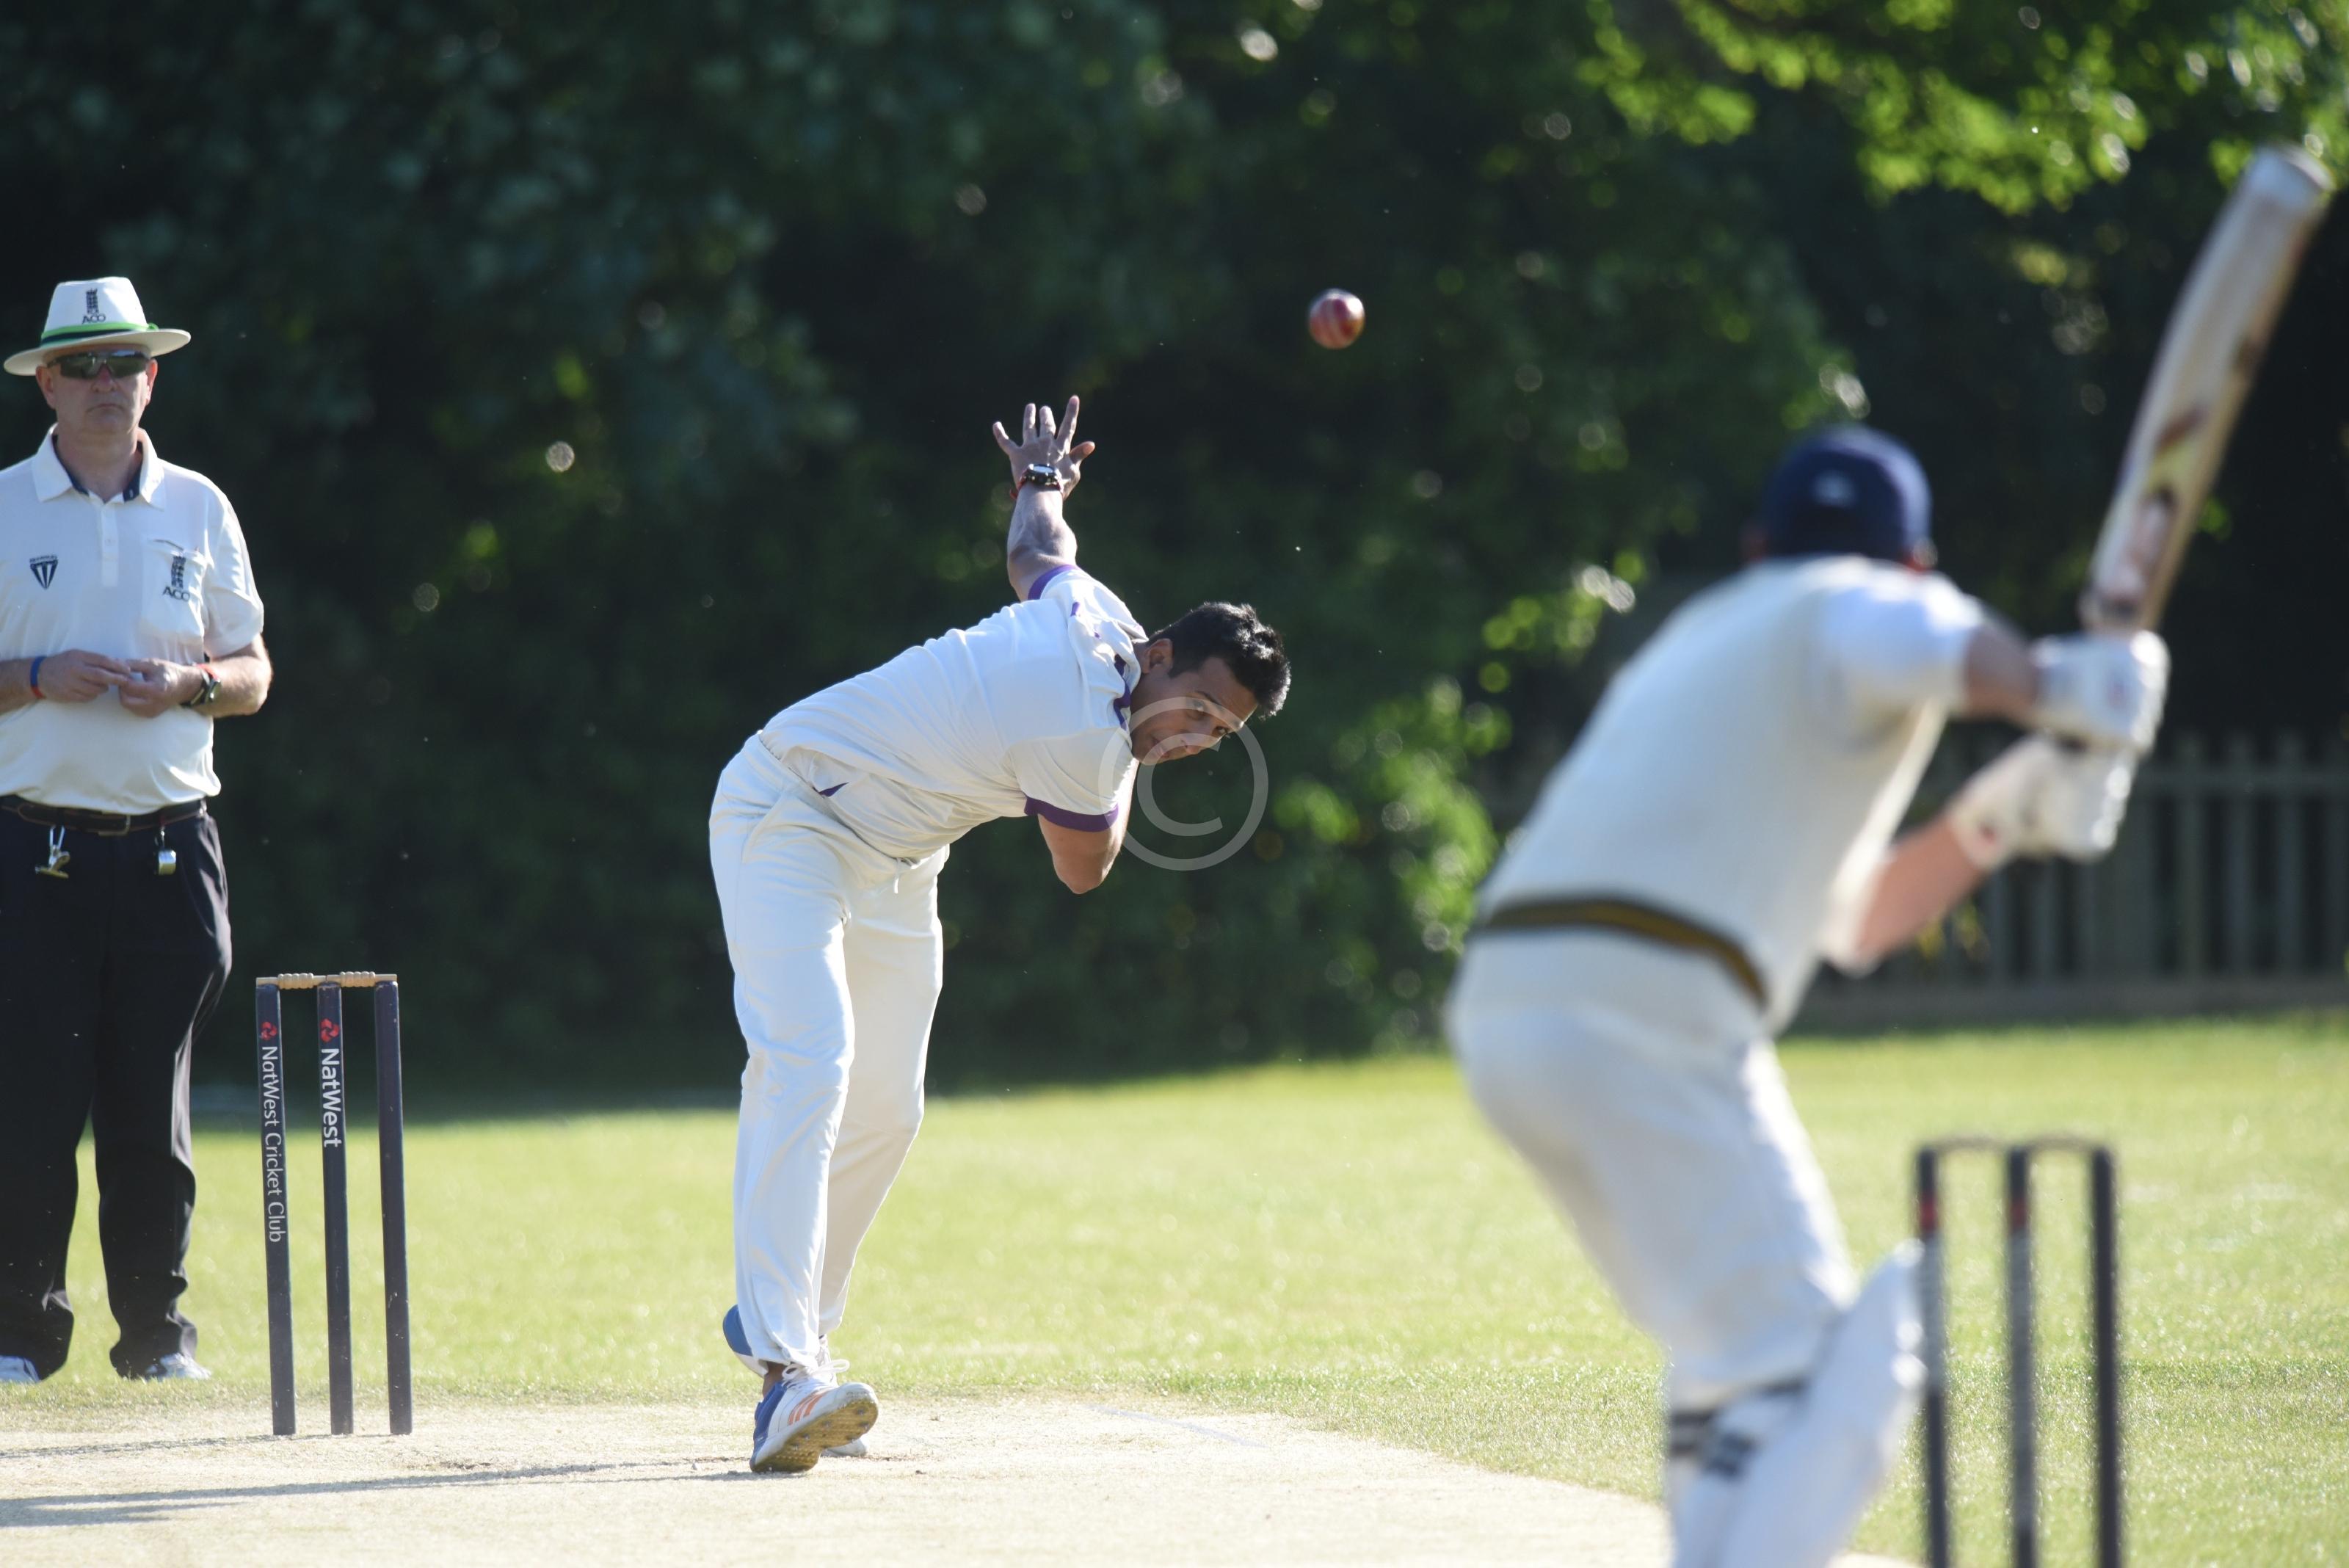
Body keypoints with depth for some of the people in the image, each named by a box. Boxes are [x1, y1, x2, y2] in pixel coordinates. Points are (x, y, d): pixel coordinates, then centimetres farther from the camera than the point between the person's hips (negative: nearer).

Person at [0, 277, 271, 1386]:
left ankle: (155, 1326, 11)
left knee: (153, 1104, 4)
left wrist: (187, 683, -7)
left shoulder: (199, 511, 12)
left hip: (170, 846, 2)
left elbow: (252, 674, 14)